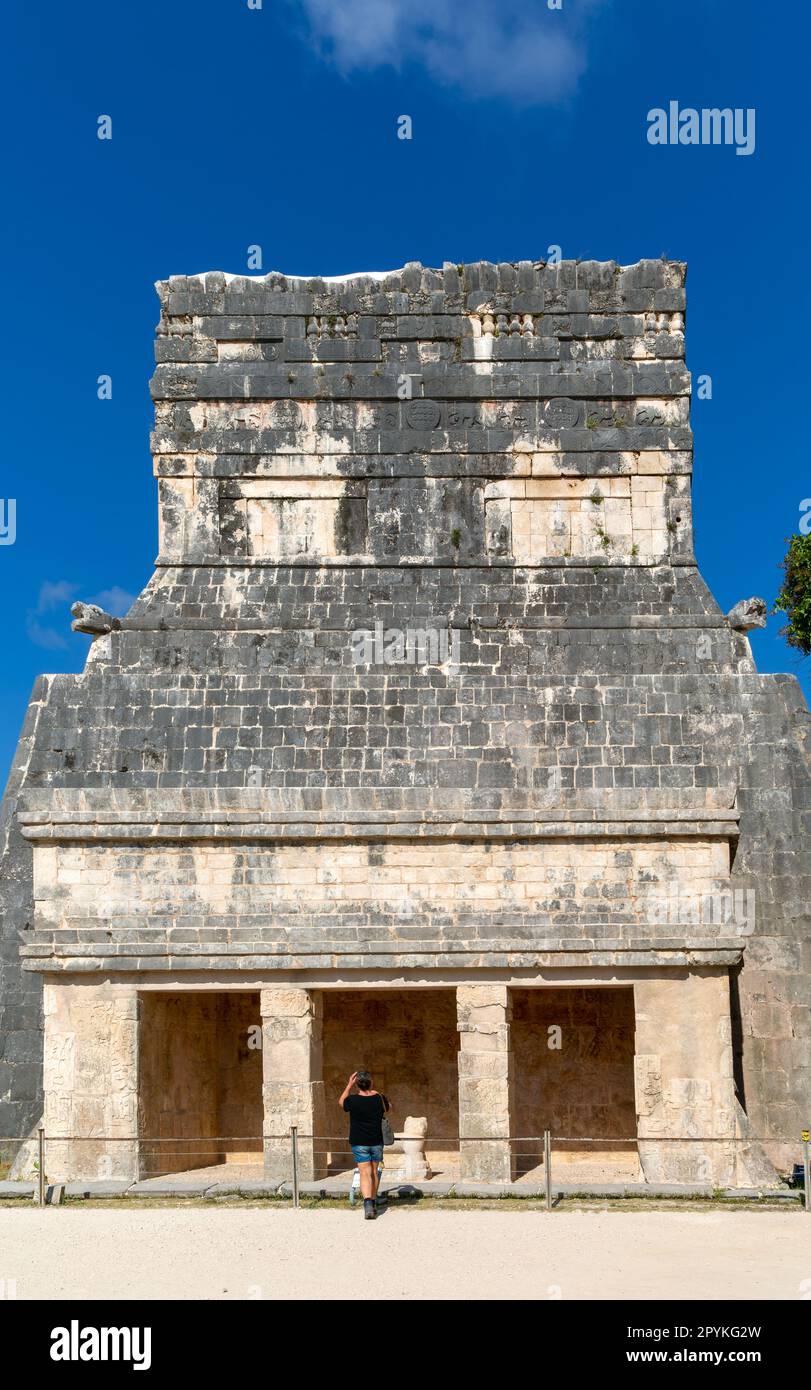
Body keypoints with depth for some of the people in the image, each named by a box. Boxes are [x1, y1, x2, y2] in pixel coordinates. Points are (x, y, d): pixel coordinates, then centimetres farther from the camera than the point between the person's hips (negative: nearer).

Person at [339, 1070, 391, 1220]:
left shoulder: (353, 1100, -15)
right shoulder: (379, 1099, -7)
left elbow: (341, 1102, 9)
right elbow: (388, 1107, 17)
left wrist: (349, 1085, 8)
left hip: (359, 1143, -3)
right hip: (377, 1142, 3)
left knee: (365, 1173, -6)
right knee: (374, 1172, 18)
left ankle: (368, 1203, -25)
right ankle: (374, 1203, 29)